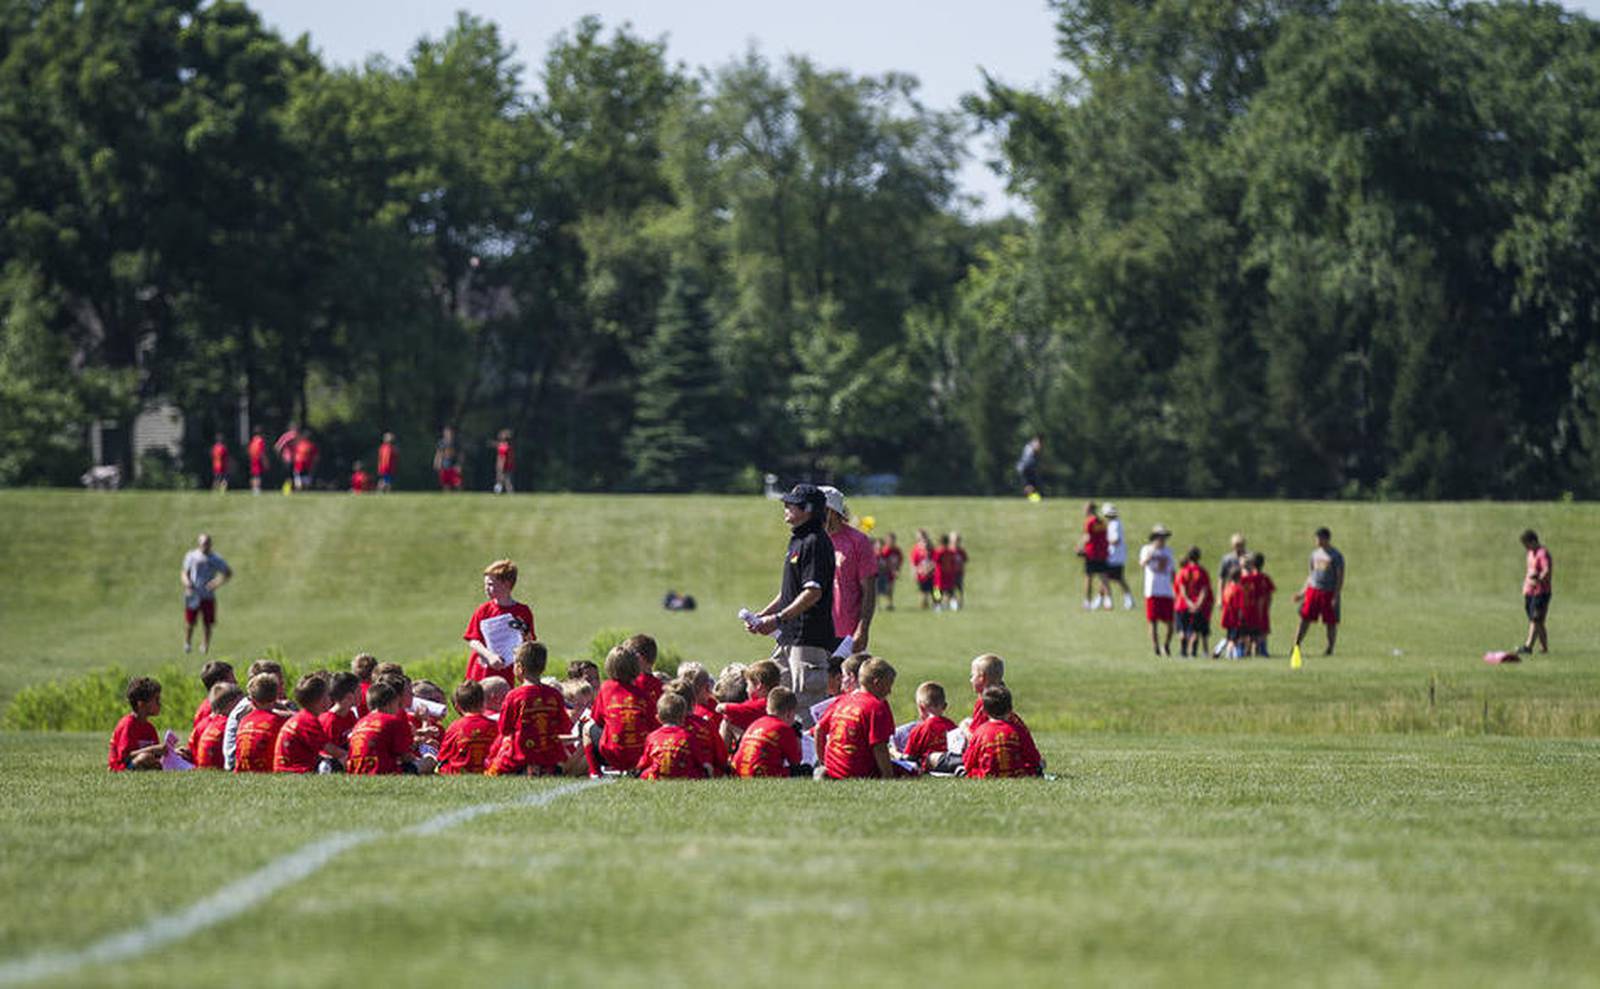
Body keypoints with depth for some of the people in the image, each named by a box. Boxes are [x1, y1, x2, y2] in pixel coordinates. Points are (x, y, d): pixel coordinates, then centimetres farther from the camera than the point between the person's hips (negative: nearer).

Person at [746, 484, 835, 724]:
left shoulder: (815, 542, -13)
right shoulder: (797, 541, 18)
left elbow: (813, 592, -21)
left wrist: (778, 619, -21)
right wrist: (763, 615, 15)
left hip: (810, 637, -11)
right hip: (790, 637, 11)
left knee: (806, 704, -10)